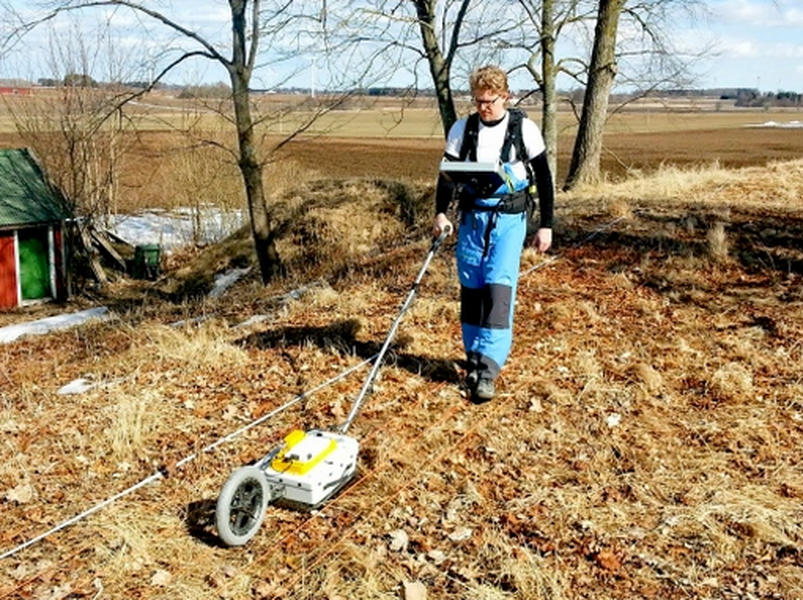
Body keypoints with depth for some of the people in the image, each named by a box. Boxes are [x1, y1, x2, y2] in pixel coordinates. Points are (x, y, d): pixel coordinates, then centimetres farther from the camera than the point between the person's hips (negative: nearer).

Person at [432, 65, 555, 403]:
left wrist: (545, 226, 0)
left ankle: (488, 369, -13)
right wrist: (440, 213, -9)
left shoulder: (524, 129, -3)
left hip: (509, 218, -3)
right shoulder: (462, 129, 3)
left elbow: (543, 178, 2)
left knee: (499, 287, -14)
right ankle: (473, 359, 20)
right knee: (471, 289, 5)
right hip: (472, 217, 3)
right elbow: (447, 173, 7)